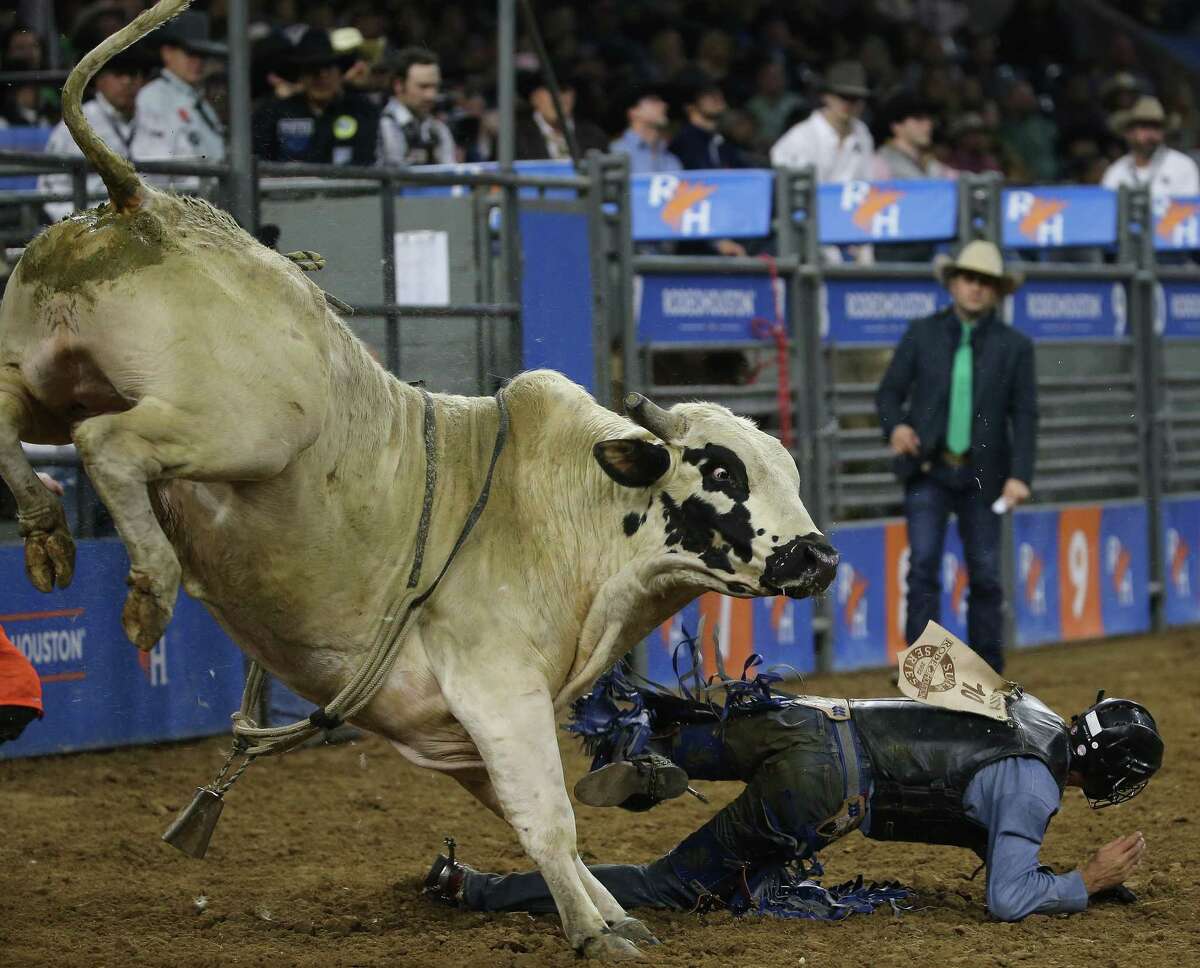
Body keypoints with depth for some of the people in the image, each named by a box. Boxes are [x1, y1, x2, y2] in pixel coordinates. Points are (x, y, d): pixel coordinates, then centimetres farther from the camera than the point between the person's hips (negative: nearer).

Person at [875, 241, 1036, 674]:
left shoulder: (1014, 346, 3)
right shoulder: (922, 334, 4)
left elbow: (1024, 415, 0)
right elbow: (889, 391, 4)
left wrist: (1020, 475, -12)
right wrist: (895, 426, -18)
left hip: (982, 476, 0)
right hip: (928, 470, 0)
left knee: (985, 574, 5)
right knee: (923, 565, -9)